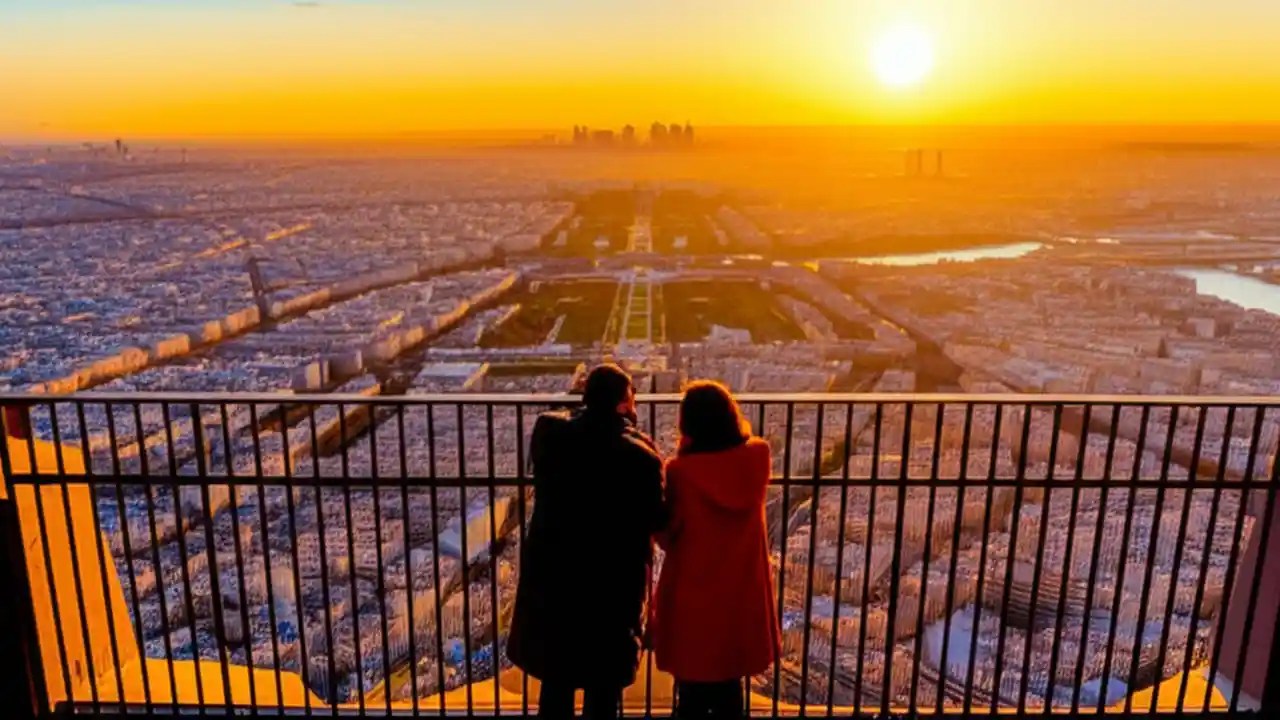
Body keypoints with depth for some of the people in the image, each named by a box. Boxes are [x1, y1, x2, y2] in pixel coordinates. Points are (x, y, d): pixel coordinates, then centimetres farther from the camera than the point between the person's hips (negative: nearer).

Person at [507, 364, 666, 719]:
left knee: (555, 684, 21)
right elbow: (657, 520, -9)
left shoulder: (548, 432, -10)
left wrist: (594, 412, 5)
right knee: (603, 691, 14)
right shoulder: (639, 456, -21)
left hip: (551, 578, 4)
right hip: (613, 588, -3)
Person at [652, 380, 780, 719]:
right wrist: (733, 427, 5)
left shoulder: (680, 472, -20)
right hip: (741, 595, 4)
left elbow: (666, 536, -7)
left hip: (693, 599, -3)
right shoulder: (757, 457, -11)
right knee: (729, 688, 21)